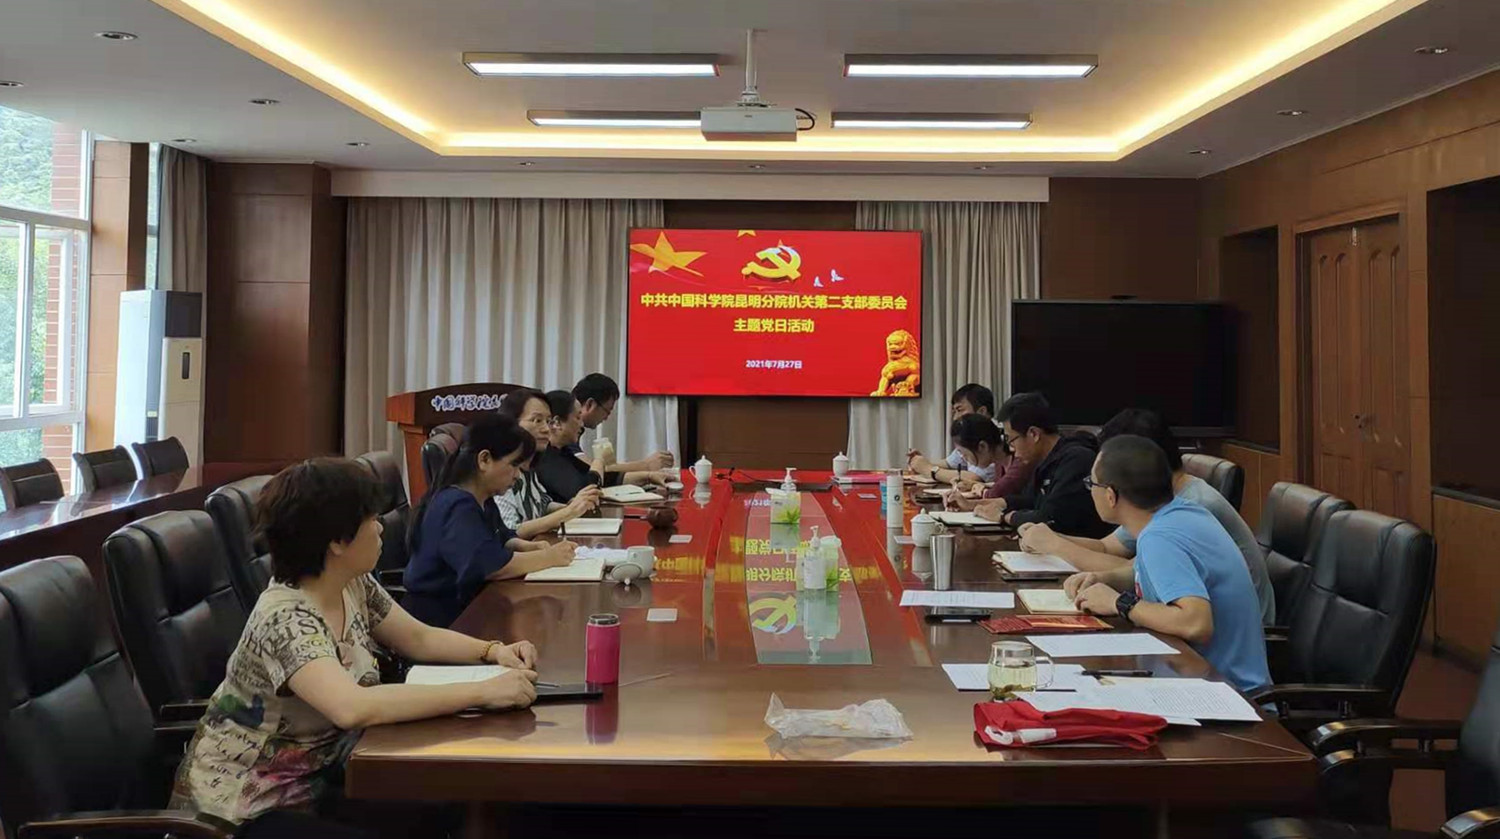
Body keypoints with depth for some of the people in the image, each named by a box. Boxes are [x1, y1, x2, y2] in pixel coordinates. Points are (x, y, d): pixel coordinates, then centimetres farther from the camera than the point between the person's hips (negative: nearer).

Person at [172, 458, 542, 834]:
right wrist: (483, 692, -41)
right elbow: (353, 707, -44)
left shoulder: (354, 585, -4)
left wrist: (494, 651, -9)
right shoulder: (285, 618, -30)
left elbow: (419, 639, 10)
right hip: (246, 807, -8)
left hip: (316, 778, 8)